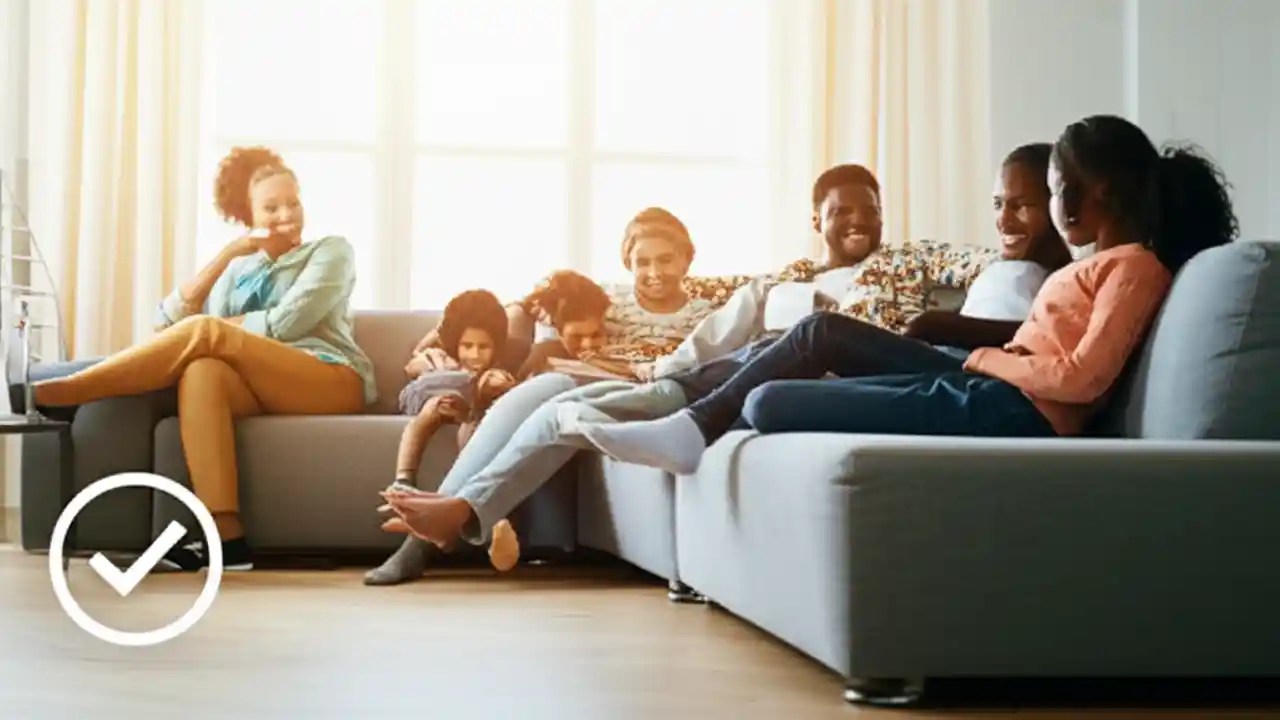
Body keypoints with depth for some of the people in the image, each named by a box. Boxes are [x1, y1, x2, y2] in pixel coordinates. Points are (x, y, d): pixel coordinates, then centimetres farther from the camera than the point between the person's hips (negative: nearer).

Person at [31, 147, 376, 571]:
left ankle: (62, 391, -21)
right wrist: (227, 254, 5)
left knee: (205, 333, -26)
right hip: (268, 389, 4)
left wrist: (211, 326, 0)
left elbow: (288, 322, -5)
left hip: (334, 381, -4)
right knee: (201, 371, -33)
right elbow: (167, 321, 10)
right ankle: (224, 536, -43)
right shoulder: (239, 270, 27)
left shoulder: (331, 251, 13)